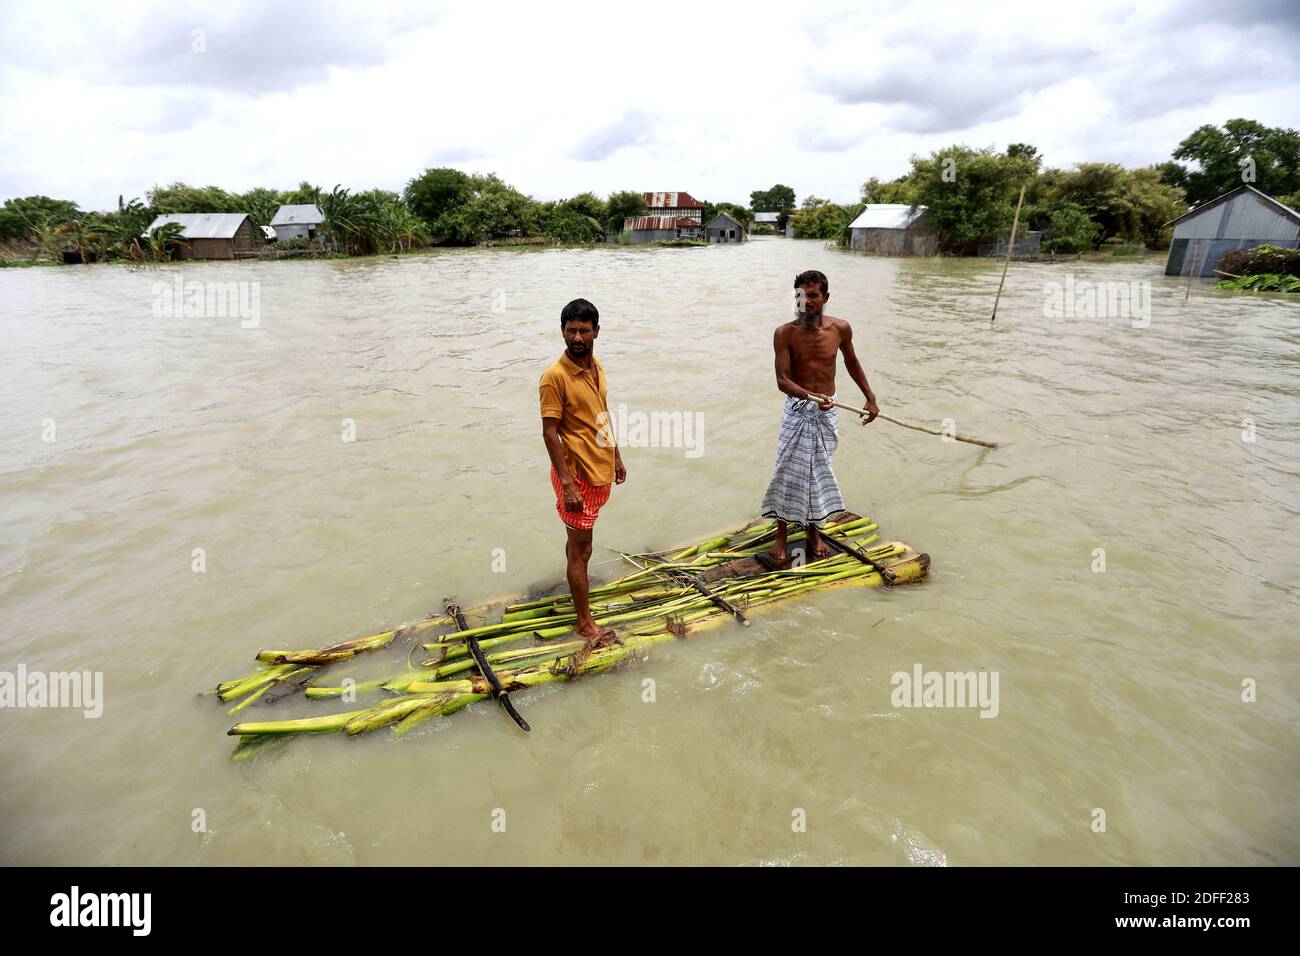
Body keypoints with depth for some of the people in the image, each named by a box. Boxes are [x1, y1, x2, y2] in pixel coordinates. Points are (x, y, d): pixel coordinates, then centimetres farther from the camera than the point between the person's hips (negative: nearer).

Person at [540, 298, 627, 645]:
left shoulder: (596, 366, 6)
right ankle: (585, 623, 13)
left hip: (601, 468, 8)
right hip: (578, 473, -7)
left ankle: (577, 588, 41)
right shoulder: (555, 376, -18)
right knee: (581, 548, 2)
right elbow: (550, 432, -20)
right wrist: (568, 484, -24)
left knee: (580, 540, 23)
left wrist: (616, 456, 19)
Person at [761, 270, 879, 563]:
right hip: (797, 410, -2)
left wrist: (870, 397, 17)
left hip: (826, 412, 2)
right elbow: (782, 380, -16)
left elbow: (851, 362, 15)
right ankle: (781, 534, 15)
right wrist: (810, 396, -34)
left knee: (818, 472, 11)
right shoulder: (785, 333, -11)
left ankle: (813, 531, 28)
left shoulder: (840, 328, -3)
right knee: (789, 471, 0)